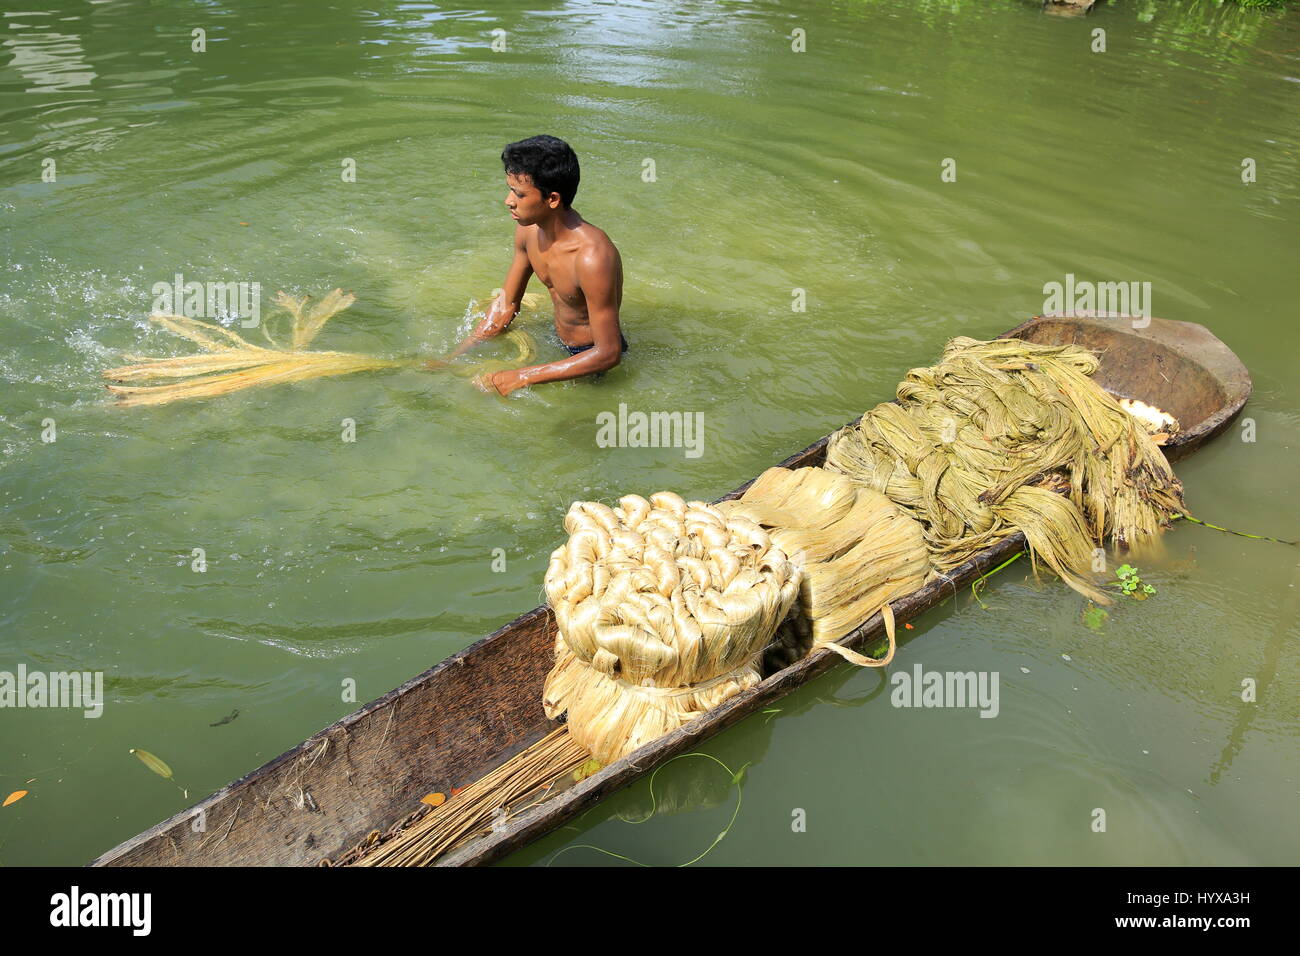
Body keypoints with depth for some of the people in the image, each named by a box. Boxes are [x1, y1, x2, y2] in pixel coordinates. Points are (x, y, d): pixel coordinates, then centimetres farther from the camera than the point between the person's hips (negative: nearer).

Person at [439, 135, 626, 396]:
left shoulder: (592, 256, -36)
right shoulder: (528, 229, -10)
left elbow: (608, 353, -31)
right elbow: (505, 305, 3)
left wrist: (521, 378, -30)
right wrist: (449, 362, 0)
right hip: (558, 343, 8)